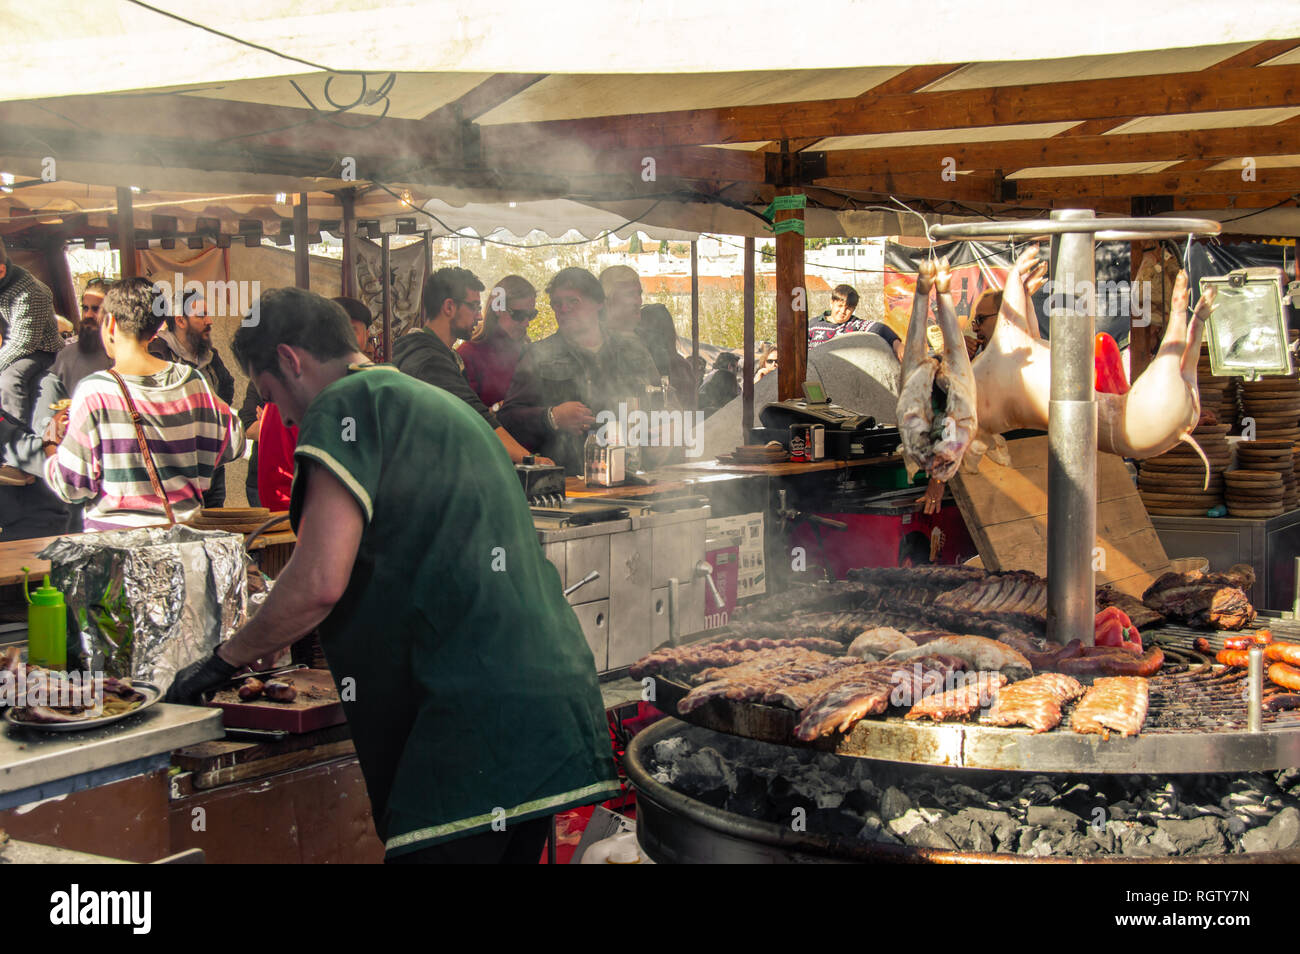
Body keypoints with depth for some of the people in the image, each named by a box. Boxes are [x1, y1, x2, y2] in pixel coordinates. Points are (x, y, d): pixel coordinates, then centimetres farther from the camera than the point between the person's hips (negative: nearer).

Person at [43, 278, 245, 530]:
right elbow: (232, 445, 15)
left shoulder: (95, 390, -8)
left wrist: (50, 444, 14)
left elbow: (71, 486, -5)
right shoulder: (193, 381, 3)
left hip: (113, 534, -4)